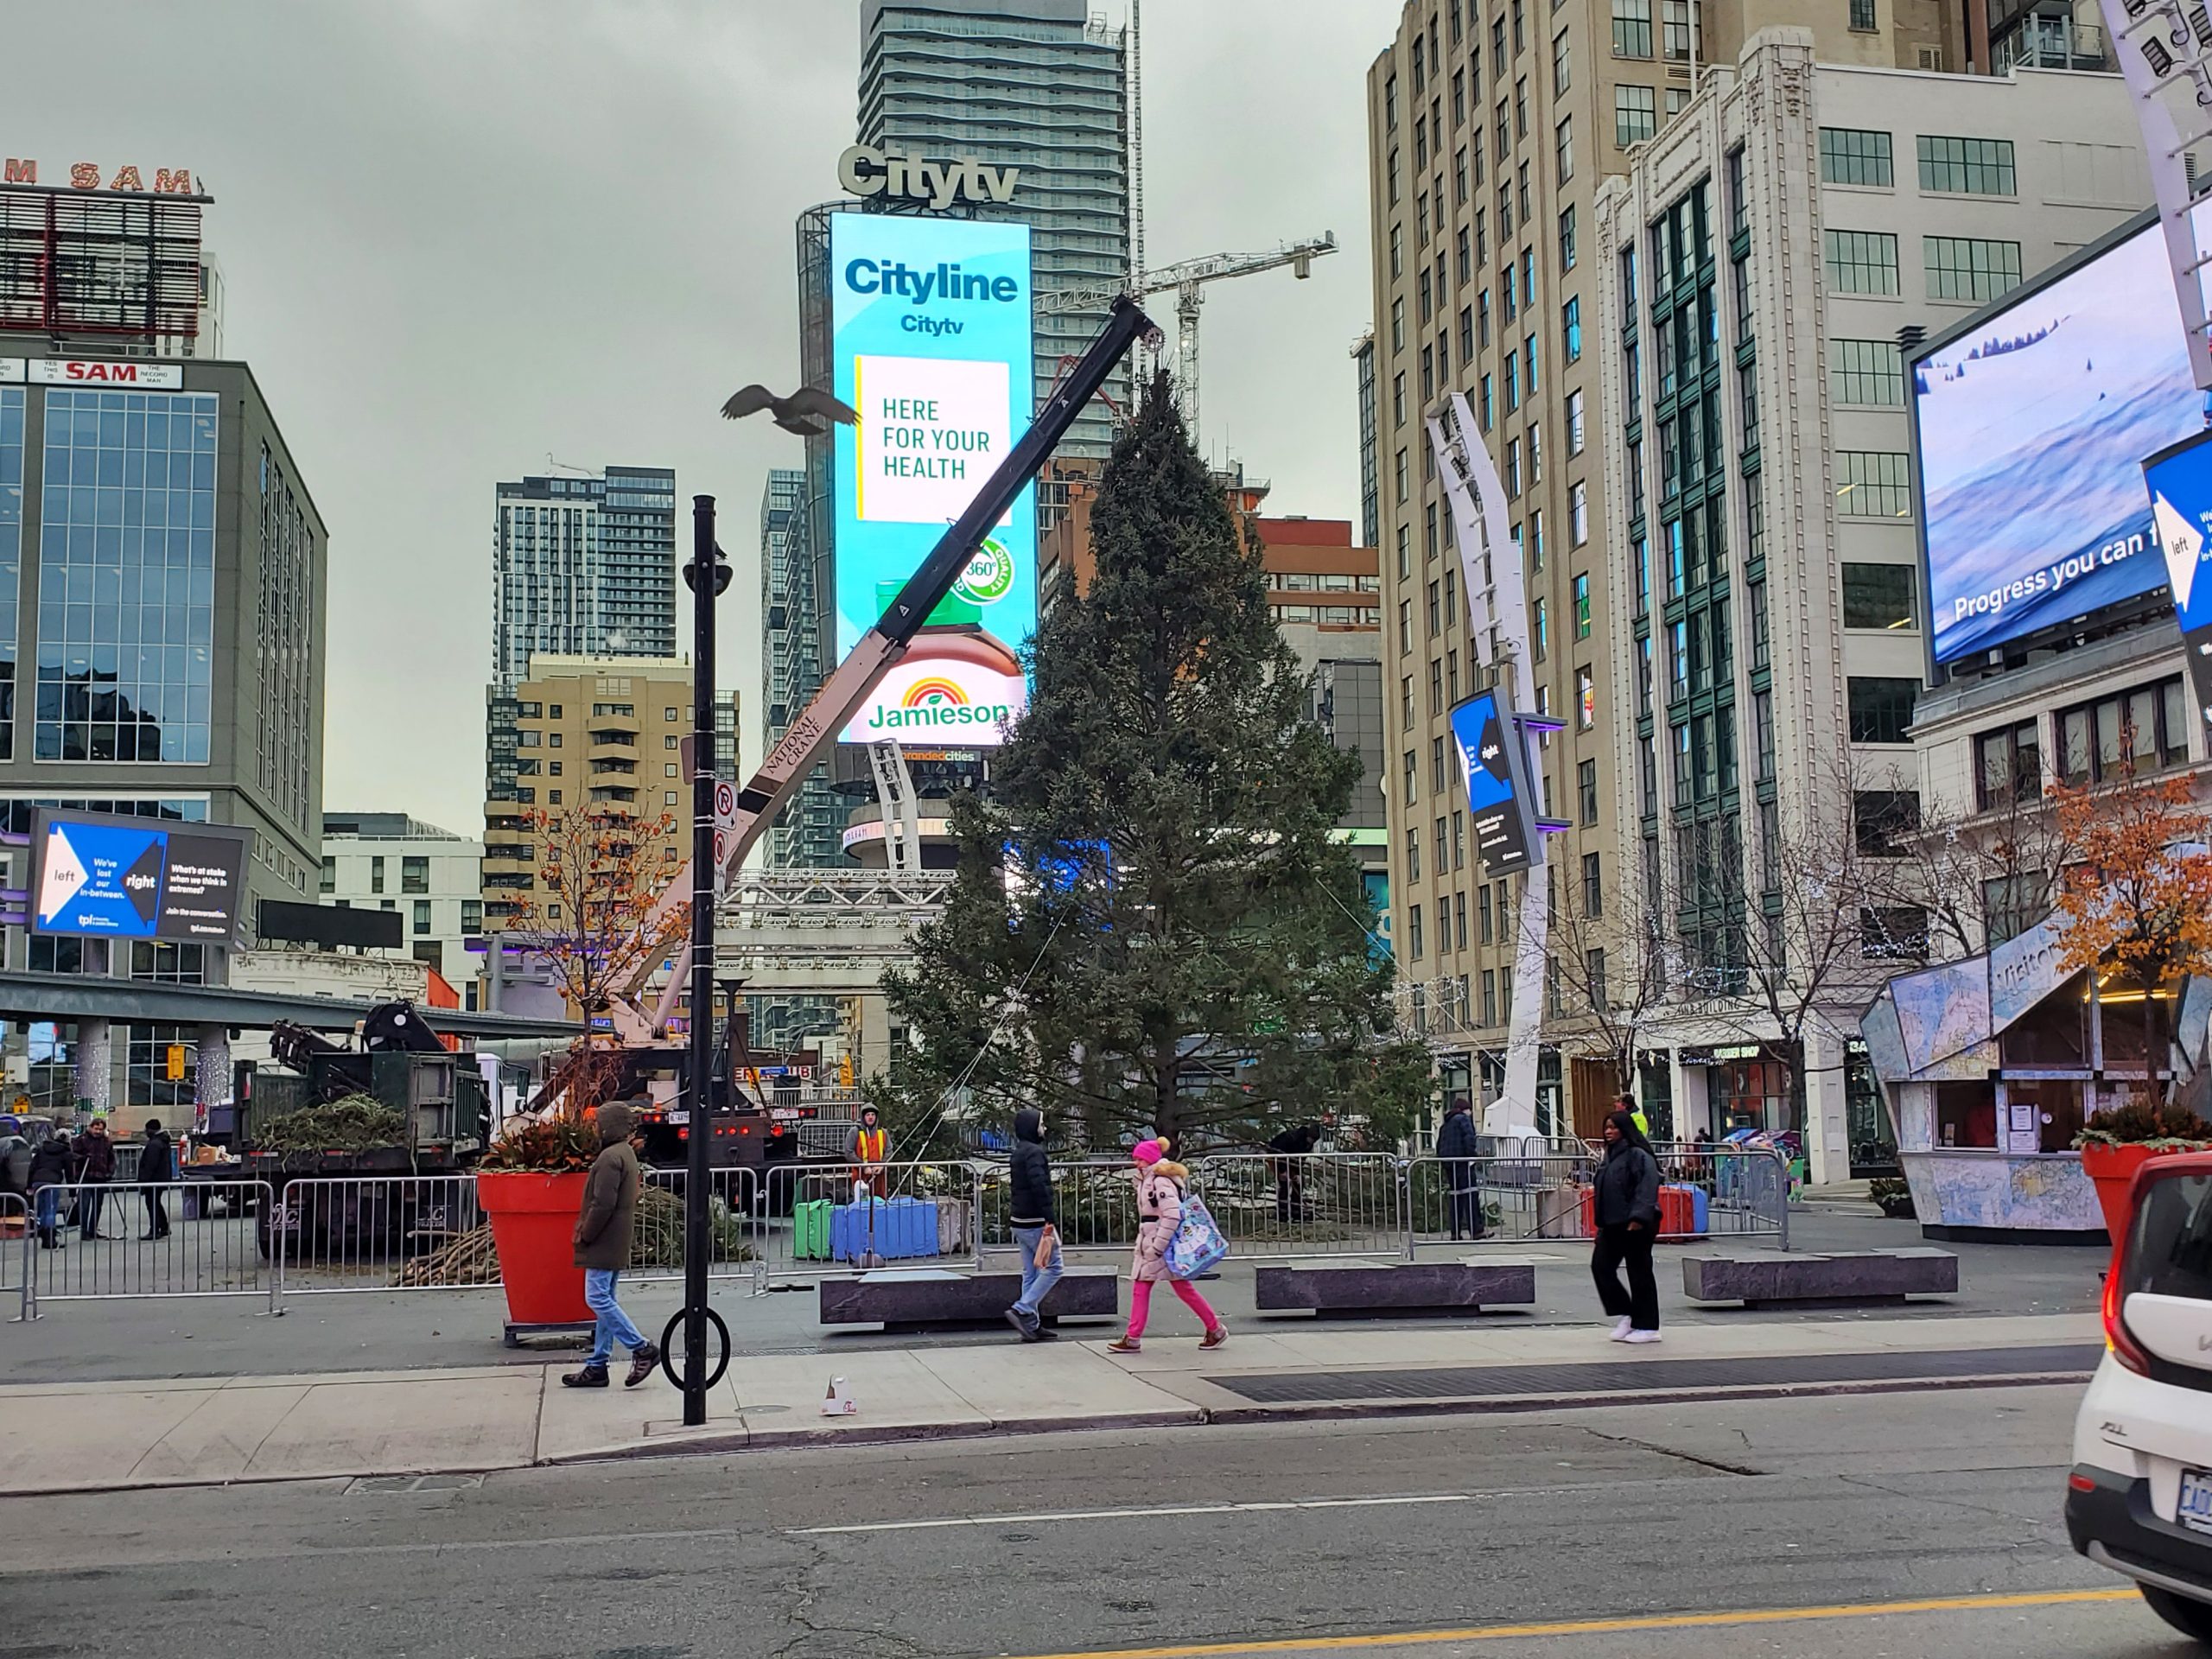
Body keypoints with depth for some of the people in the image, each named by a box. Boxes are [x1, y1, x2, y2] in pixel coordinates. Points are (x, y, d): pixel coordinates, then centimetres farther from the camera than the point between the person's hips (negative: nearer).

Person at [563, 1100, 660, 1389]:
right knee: (604, 1300, 11)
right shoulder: (626, 1153, 16)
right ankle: (597, 1367, 14)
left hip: (604, 1243, -10)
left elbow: (603, 1204, -23)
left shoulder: (610, 1157, -17)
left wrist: (585, 1234, -12)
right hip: (617, 1244, 10)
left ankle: (642, 1350, -8)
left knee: (598, 1299, -9)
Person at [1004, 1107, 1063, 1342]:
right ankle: (1022, 1311, -11)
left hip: (1021, 1222, 10)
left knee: (1031, 1273, 11)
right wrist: (1049, 1221, -25)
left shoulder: (1019, 1153, 16)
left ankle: (1031, 1325, 12)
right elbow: (1039, 1186, -24)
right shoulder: (1034, 1152, -15)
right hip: (1035, 1221, -10)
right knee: (1052, 1269, -4)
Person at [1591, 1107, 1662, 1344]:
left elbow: (1647, 1188, -20)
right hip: (1612, 1225, 9)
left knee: (1639, 1274, -1)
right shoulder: (1610, 1156, 16)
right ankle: (1623, 1316, 12)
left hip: (1635, 1226, -9)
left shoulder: (1638, 1155, -11)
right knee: (1600, 1266, 2)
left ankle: (1647, 1327, 8)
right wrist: (1601, 1222, 19)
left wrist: (1638, 1217, -28)